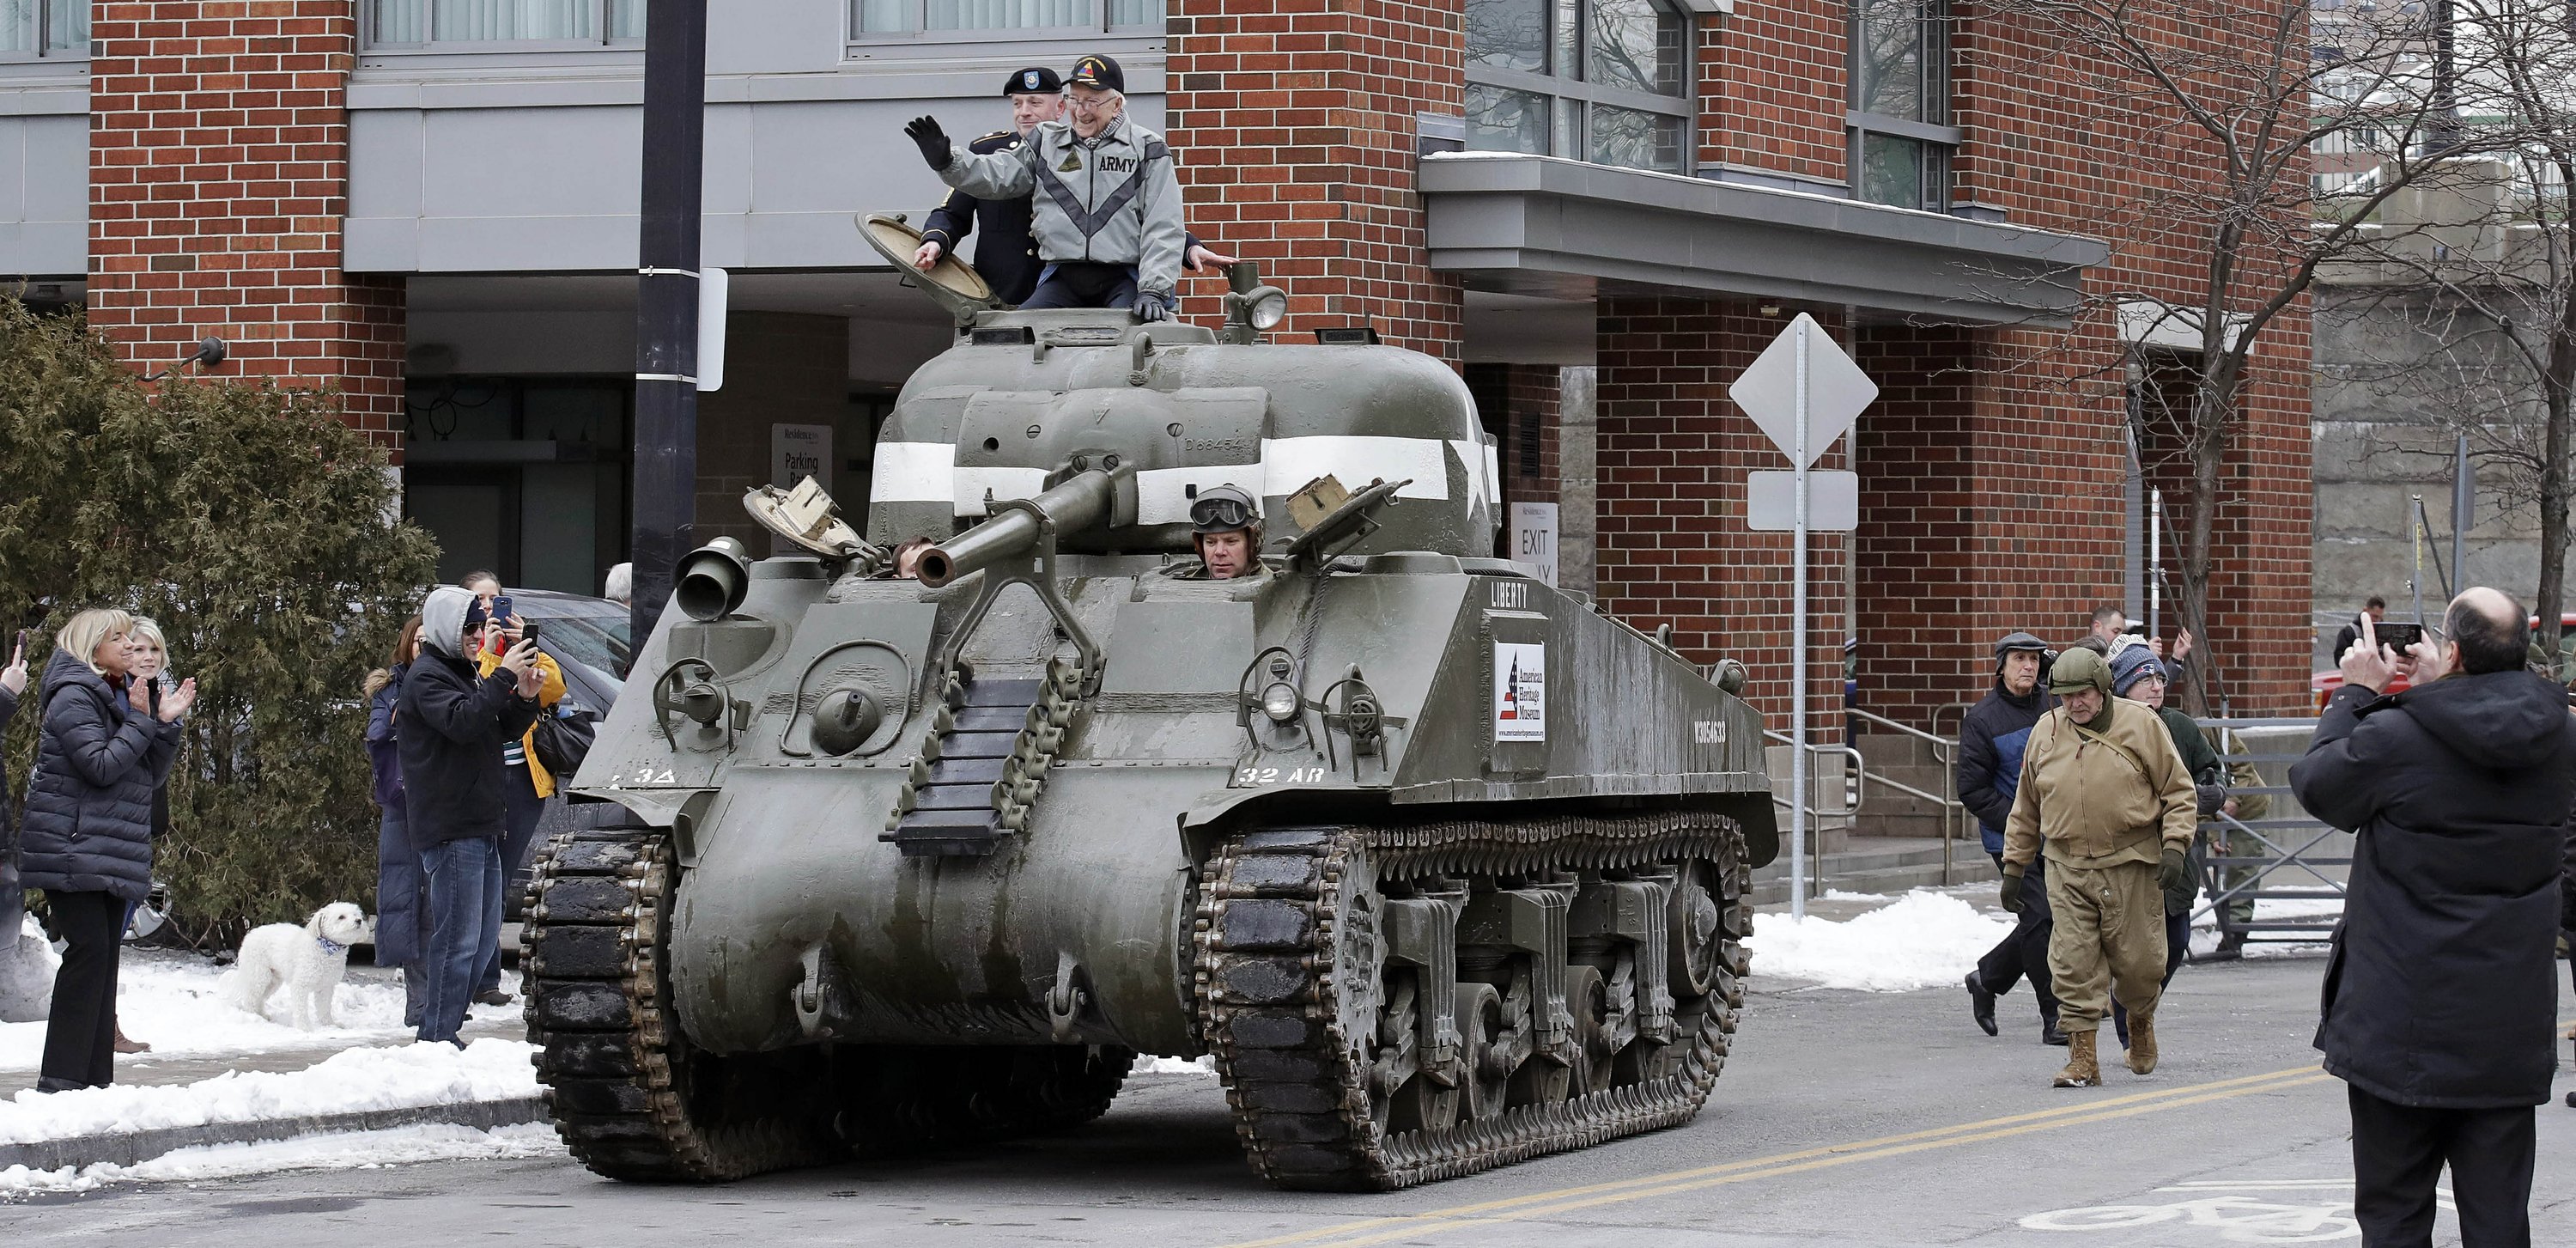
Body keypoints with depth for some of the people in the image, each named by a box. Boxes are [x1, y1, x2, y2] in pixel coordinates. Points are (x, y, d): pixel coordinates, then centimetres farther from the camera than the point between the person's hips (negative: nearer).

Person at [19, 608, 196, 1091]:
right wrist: (142, 722, -12)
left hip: (113, 856, 9)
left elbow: (151, 776, 16)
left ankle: (95, 1077, 7)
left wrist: (168, 723, 4)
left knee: (106, 956, 6)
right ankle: (61, 1078, -15)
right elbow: (102, 766, -19)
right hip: (73, 849, -9)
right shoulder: (74, 697, -9)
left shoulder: (120, 698, 19)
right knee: (89, 949, -15)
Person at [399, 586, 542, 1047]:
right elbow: (461, 721, -25)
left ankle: (438, 1025, 19)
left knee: (485, 929, 12)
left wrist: (524, 699, 2)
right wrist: (504, 678, -25)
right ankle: (439, 1037, -9)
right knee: (459, 937, -11)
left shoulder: (465, 673, 21)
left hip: (480, 825, 10)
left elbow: (502, 730, 20)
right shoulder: (426, 676, -8)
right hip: (449, 828, -10)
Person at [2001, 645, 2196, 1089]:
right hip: (2067, 870, 2)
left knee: (2138, 961, 3)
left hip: (2131, 867, -2)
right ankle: (2082, 1057, -1)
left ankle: (2141, 1020, 35)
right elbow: (2026, 808, 17)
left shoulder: (2141, 726, 0)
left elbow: (2179, 791, 3)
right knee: (2073, 964, -6)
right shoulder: (2045, 732, 9)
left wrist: (2174, 846, -10)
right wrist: (2013, 866, 16)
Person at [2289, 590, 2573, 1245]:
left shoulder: (2395, 739, -18)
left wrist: (2356, 694, 11)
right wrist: (2435, 692, 14)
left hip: (2404, 1029, -4)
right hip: (2512, 1032, 4)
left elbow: (2314, 782, 0)